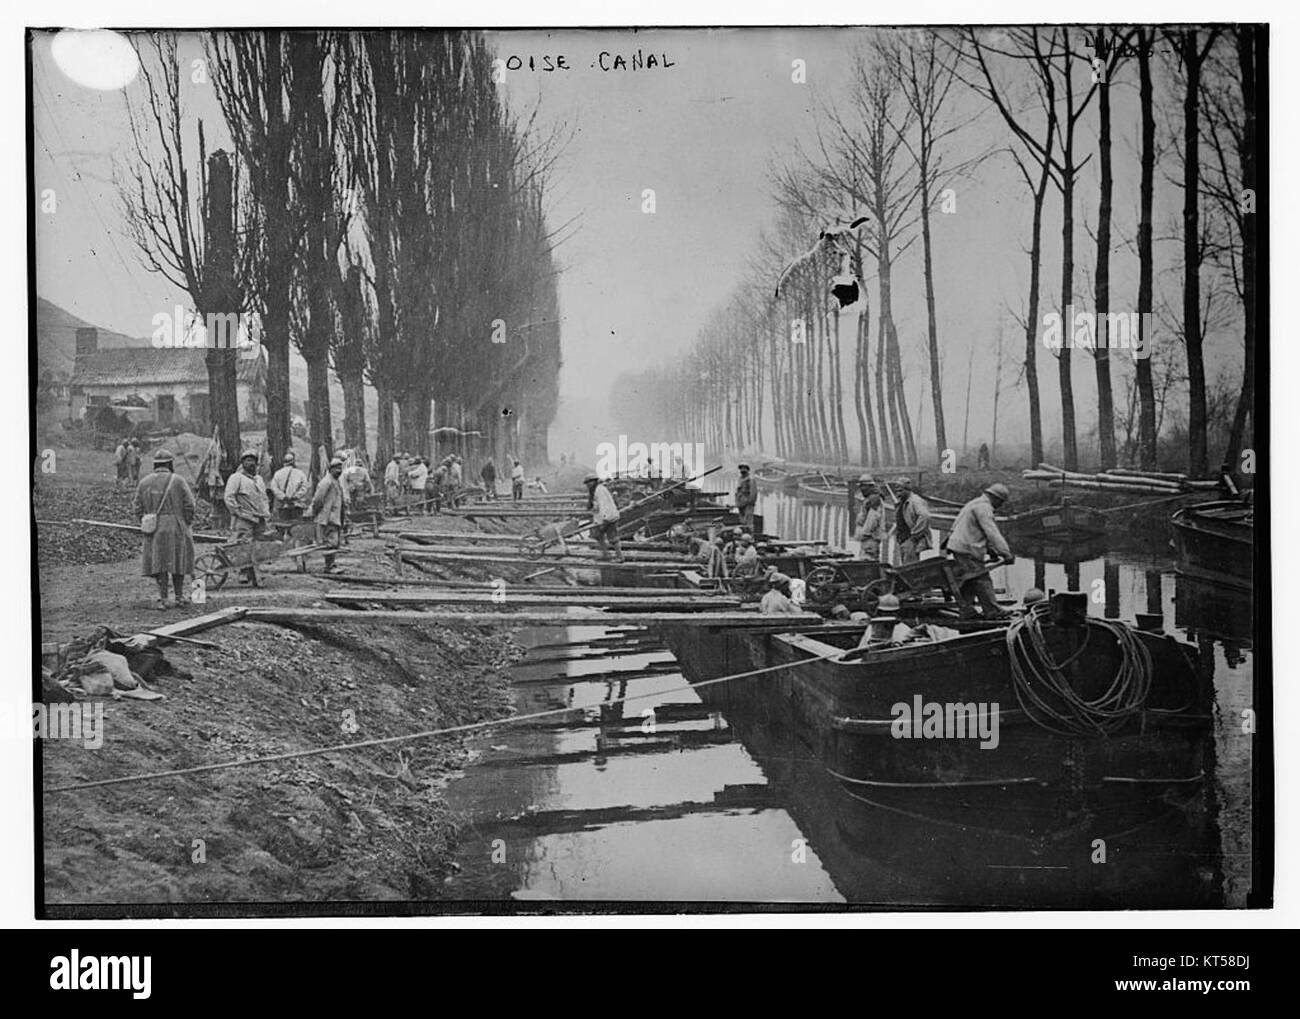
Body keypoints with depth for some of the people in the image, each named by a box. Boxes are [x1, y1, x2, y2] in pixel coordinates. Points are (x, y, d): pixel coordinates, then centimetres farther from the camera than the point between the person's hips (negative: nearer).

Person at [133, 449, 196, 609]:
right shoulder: (177, 481, -4)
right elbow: (189, 505, -7)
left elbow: (138, 508, 5)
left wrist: (144, 524, 14)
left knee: (158, 562, 7)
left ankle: (162, 598, 3)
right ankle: (180, 597, 17)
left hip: (153, 530, 2)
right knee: (177, 561, 10)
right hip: (176, 528, -2)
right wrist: (186, 524, 6)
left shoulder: (144, 482, 4)